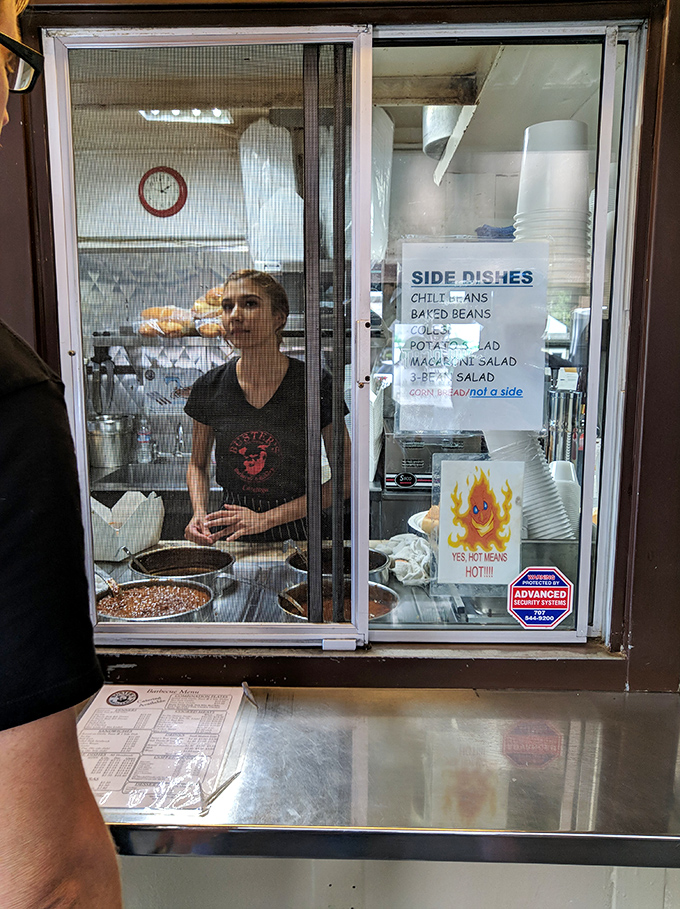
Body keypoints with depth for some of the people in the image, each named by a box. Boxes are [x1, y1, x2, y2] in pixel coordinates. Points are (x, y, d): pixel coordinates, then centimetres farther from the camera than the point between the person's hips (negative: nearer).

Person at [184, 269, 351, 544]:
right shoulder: (209, 387, 1)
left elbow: (345, 479, -4)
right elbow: (197, 465, 17)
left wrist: (266, 518, -10)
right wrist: (199, 512, -3)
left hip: (295, 534, -1)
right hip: (229, 537, 2)